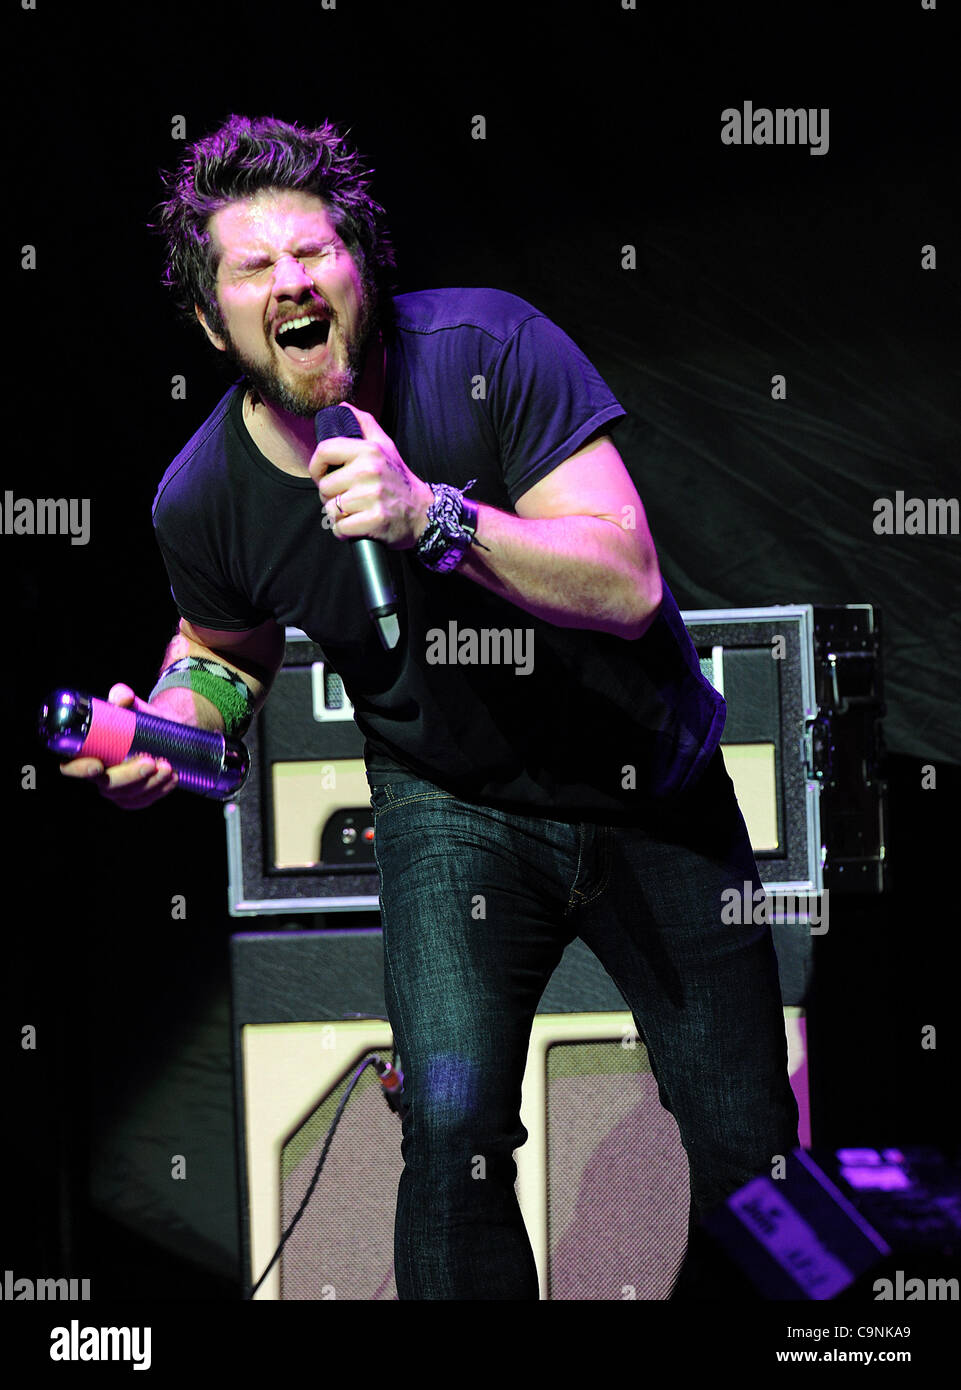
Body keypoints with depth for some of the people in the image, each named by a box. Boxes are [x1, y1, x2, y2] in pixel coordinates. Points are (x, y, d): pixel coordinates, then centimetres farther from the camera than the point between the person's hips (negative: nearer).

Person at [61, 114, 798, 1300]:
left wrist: (432, 516, -42)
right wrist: (163, 729, -11)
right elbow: (226, 648, 10)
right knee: (453, 1125, -20)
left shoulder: (489, 348, -24)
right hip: (453, 803, 1)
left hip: (649, 789, -1)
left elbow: (628, 587, -30)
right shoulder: (204, 499, -14)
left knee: (748, 1146, 5)